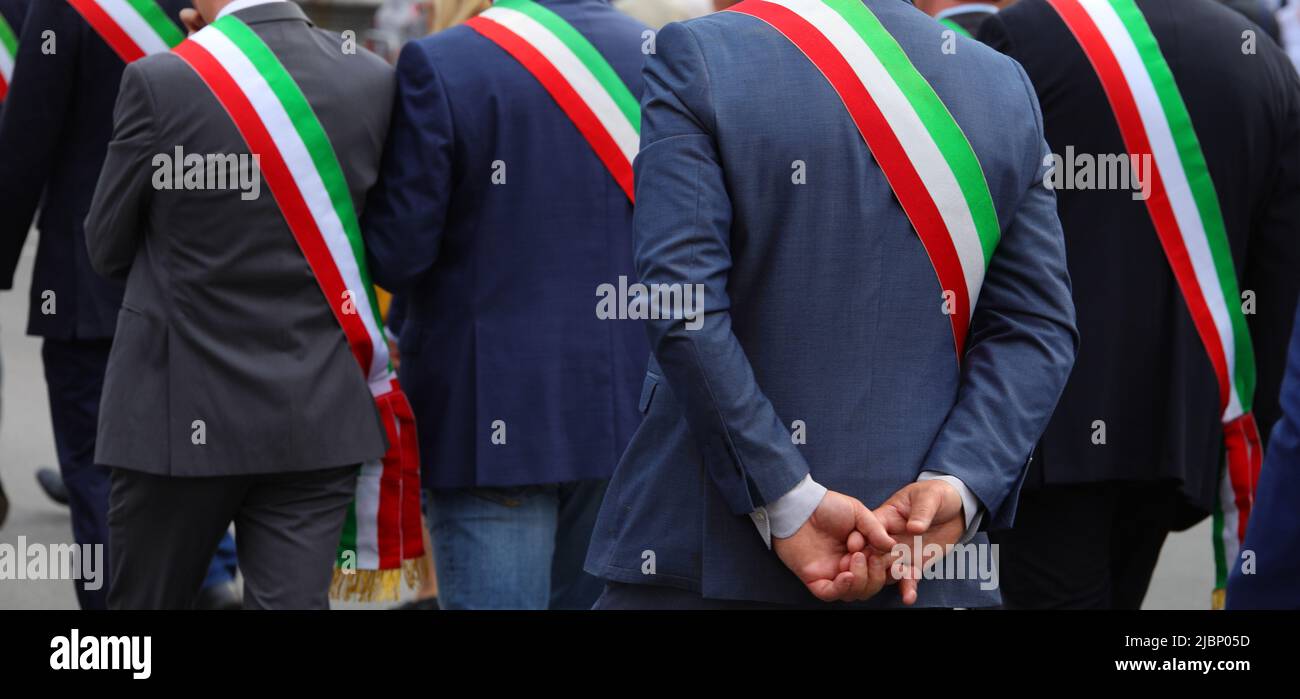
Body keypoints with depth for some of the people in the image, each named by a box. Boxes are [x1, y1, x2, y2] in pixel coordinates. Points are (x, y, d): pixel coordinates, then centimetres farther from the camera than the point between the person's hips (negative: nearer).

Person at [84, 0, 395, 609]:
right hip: (320, 420, 3)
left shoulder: (162, 83, -13)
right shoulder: (373, 80, -2)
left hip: (185, 414, -3)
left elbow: (106, 250, -3)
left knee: (147, 600, 13)